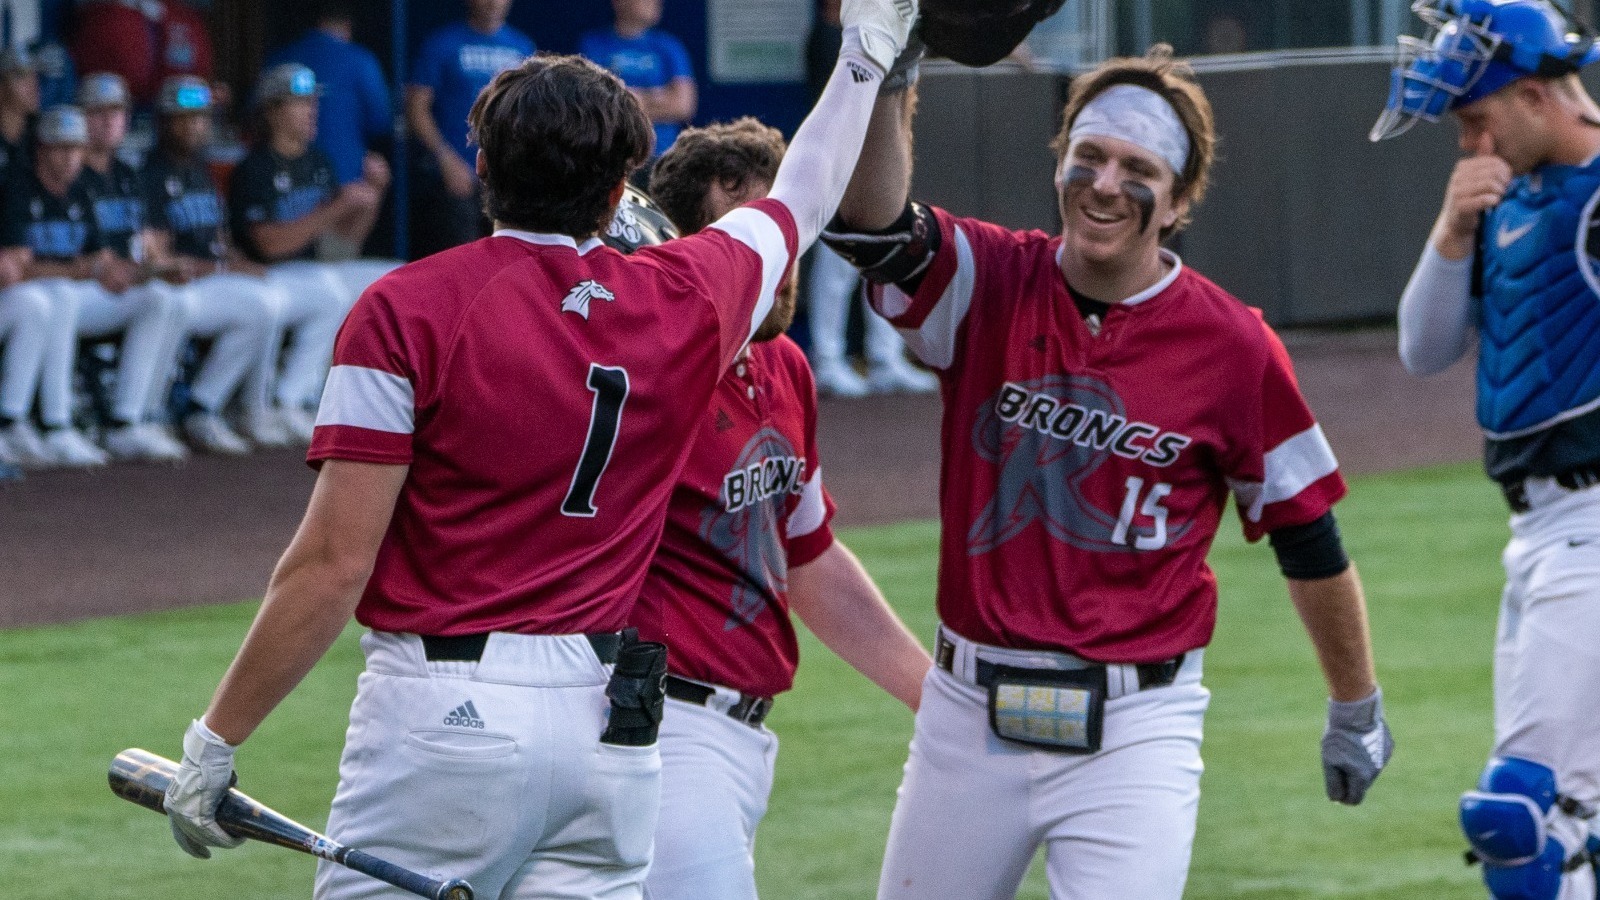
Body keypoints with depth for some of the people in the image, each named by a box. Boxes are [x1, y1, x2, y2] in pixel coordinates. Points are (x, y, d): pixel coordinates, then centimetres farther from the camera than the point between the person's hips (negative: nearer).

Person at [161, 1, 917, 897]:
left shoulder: (409, 309, -7)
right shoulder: (690, 303, 6)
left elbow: (335, 561, -10)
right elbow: (809, 199, 28)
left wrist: (216, 739, -4)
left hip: (445, 721, -4)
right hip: (613, 727, 5)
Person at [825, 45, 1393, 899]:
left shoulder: (1234, 347, -5)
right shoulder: (990, 283, -1)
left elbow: (1306, 537, 5)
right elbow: (872, 227, -21)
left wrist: (1355, 709, 14)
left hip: (1133, 726, -3)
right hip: (970, 714, 3)